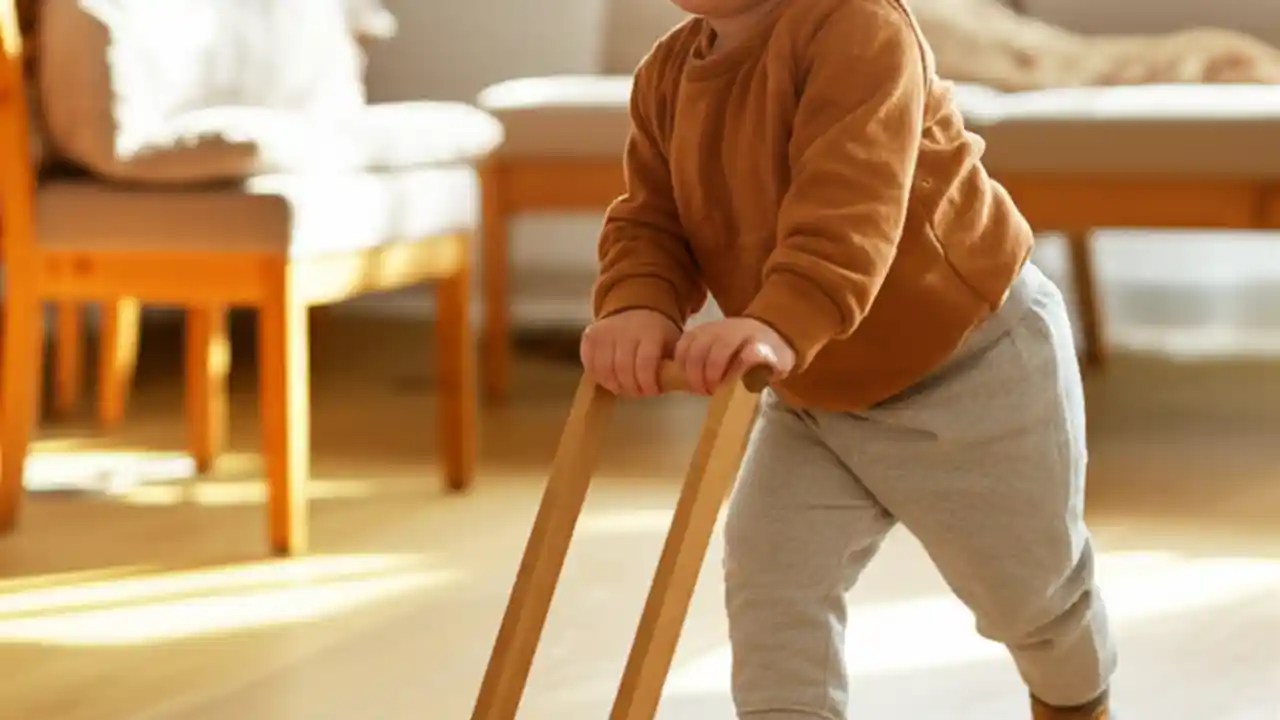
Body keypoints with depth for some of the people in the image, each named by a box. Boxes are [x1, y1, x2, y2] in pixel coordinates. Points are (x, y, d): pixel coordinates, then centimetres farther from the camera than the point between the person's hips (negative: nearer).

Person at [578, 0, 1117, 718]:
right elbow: (649, 222, -8)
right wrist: (639, 309, -31)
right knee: (769, 577, -14)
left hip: (973, 367, -6)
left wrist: (782, 326, -57)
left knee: (1033, 590, 16)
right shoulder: (667, 75, -5)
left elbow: (850, 204, -42)